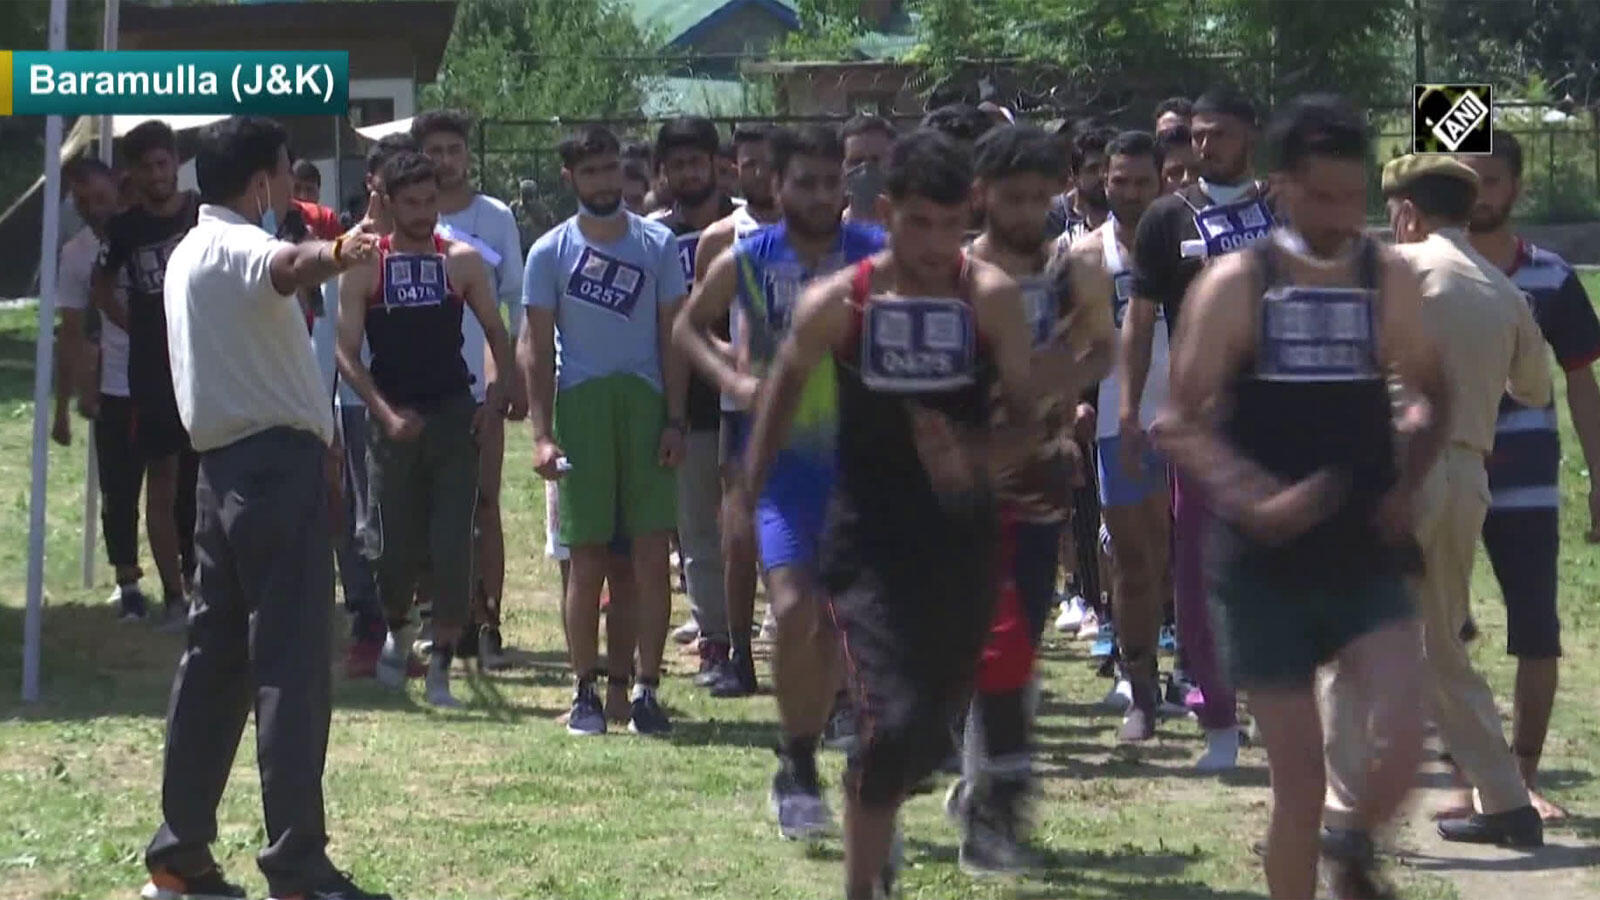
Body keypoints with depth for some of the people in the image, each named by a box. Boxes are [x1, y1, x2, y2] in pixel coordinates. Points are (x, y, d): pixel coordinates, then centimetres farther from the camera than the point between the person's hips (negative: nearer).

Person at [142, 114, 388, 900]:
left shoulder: (189, 254, 19)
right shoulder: (235, 247, -13)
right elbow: (284, 267, -39)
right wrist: (332, 254, -61)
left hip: (222, 467, 10)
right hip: (279, 461, -10)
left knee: (214, 660, 13)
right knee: (290, 667, -10)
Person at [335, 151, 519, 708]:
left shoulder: (462, 261, 4)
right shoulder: (364, 268, 0)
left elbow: (498, 335, 11)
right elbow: (346, 352, -2)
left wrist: (497, 396, -5)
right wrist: (385, 413, -13)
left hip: (454, 415, 0)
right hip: (393, 420, 0)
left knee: (453, 545, -8)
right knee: (395, 542, 5)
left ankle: (441, 664, -1)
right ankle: (396, 631, 34)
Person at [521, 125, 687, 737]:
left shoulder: (657, 245, 8)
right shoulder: (551, 252, 5)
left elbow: (672, 337, 8)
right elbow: (536, 346, 3)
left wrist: (674, 420, -1)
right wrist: (542, 434, -6)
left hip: (644, 401, 1)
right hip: (579, 406, -1)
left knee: (652, 553, -3)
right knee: (587, 558, 1)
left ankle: (647, 690, 0)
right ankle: (585, 691, 8)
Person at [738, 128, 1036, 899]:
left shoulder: (991, 299, -7)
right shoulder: (837, 303, -8)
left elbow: (1029, 418, -5)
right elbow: (783, 390, 10)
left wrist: (975, 453, -25)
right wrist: (750, 493, 14)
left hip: (962, 539, 2)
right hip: (868, 542, -2)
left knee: (934, 729, 12)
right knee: (893, 719, -18)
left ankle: (874, 823, 45)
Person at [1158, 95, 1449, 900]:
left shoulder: (1390, 281, 3)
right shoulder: (1235, 286, -6)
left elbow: (1436, 398, 16)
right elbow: (1181, 424, -8)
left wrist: (1406, 490, -1)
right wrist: (1254, 500, -23)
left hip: (1367, 557, 2)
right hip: (1267, 567, -2)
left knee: (1401, 736, -17)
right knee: (1298, 781, -1)